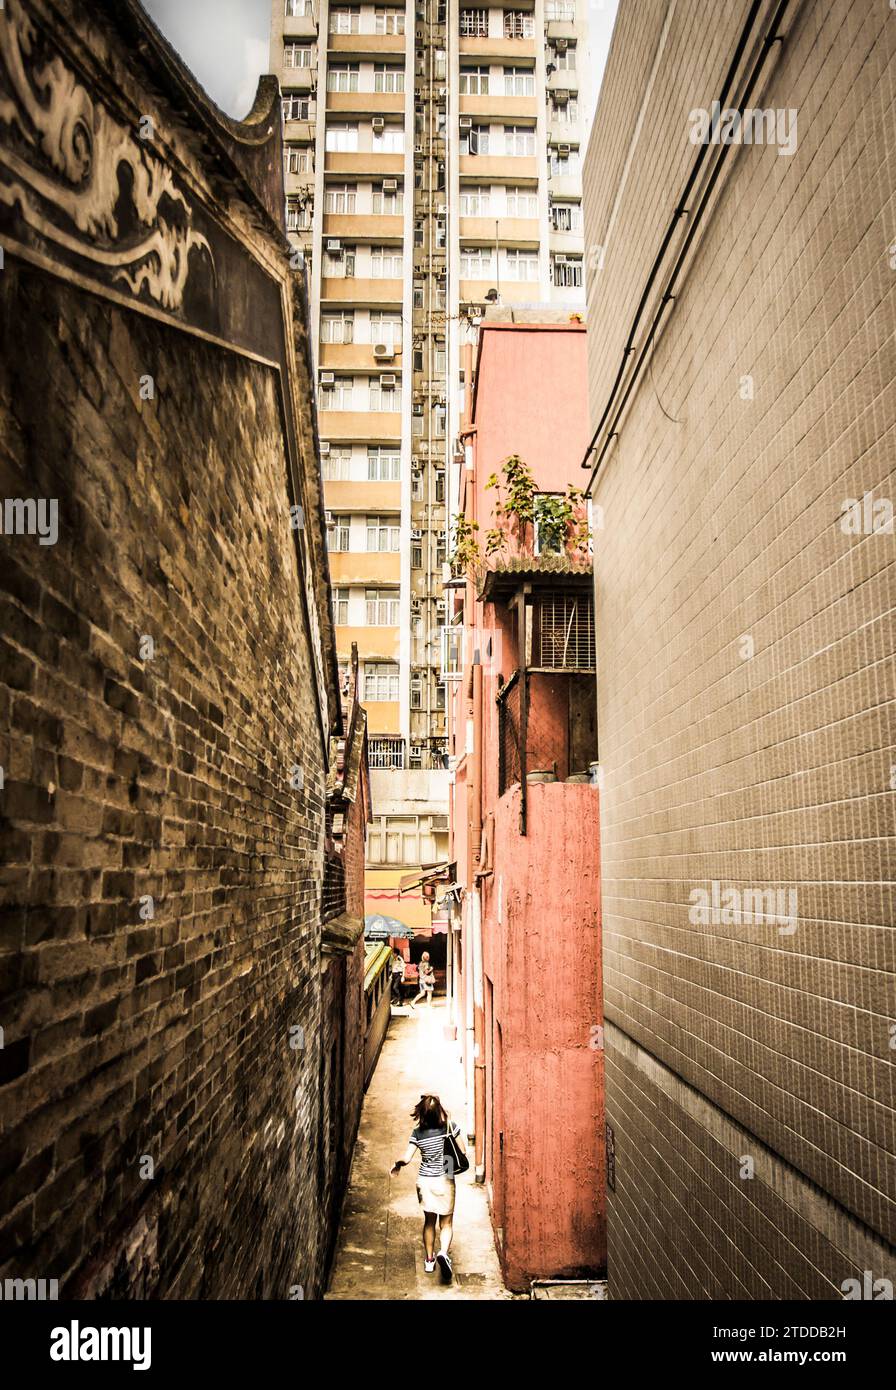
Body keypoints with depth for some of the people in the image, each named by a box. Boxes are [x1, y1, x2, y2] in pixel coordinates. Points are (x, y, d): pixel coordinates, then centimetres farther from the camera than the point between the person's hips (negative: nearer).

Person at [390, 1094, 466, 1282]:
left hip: (425, 1181, 2)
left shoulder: (418, 1133, -10)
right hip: (445, 1181, -2)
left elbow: (406, 1158, -12)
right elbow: (463, 1152, -7)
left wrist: (396, 1165, 8)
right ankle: (443, 1253, -16)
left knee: (429, 1221, 20)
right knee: (446, 1223, 9)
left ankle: (429, 1260, 29)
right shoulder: (450, 1127, -13)